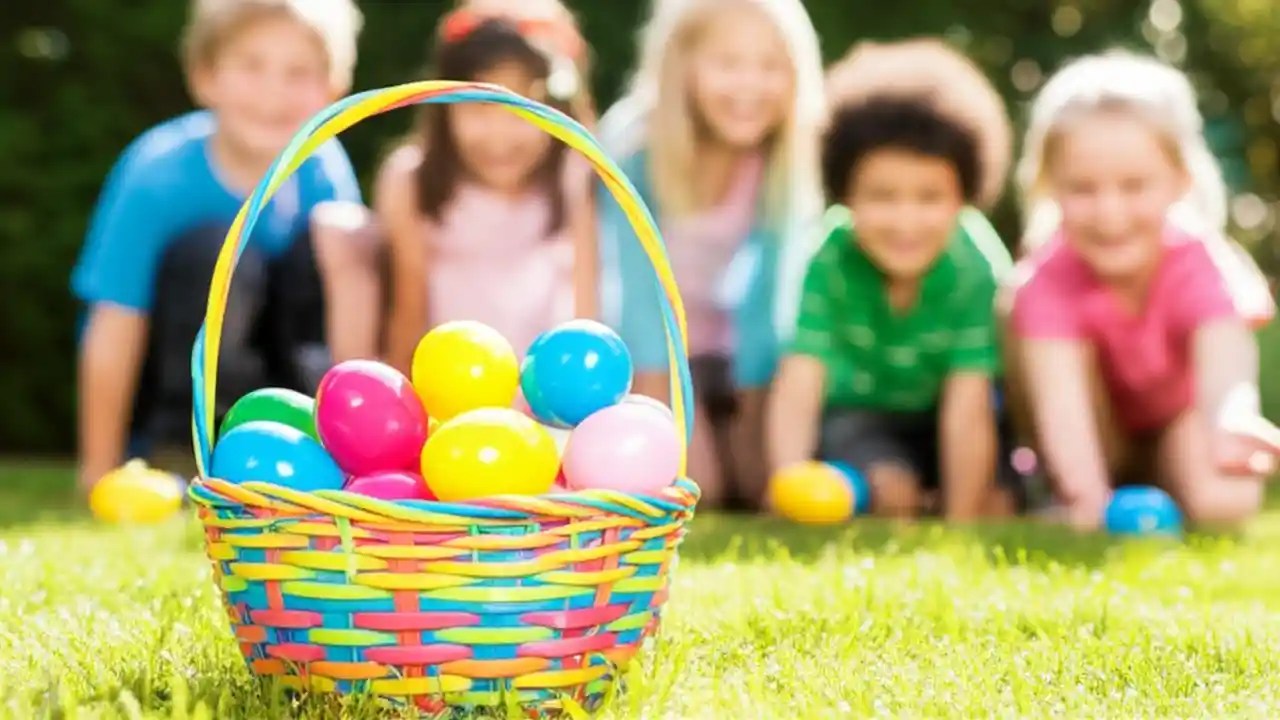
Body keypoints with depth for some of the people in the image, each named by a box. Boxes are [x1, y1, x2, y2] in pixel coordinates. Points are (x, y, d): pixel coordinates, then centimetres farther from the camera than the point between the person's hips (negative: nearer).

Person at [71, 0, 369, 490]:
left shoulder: (323, 168, -15)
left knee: (323, 247, -19)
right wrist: (100, 472, -20)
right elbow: (115, 333, -22)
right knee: (215, 250, -30)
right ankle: (181, 445, -13)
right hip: (165, 389, -3)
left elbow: (349, 346, -9)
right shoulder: (159, 174, -25)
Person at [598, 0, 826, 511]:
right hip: (649, 351, -2)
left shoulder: (790, 160, -16)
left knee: (769, 490, -9)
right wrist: (657, 407, -27)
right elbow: (639, 282, -24)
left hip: (735, 353, 3)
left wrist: (753, 404, -16)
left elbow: (767, 291, -16)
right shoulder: (634, 149, -24)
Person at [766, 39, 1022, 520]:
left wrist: (960, 525, -32)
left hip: (937, 415, 1)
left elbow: (968, 407, -30)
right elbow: (798, 388, -35)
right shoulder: (829, 263, -28)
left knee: (996, 505, -20)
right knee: (890, 489, -28)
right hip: (854, 411, -1)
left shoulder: (974, 271, -28)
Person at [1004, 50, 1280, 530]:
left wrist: (1234, 423, -76)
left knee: (1225, 507, -29)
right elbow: (1061, 399, -47)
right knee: (1024, 336, -30)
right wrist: (1086, 495, -67)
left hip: (1175, 423, 1)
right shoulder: (1046, 280, -34)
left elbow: (1223, 368, -52)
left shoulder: (1200, 266, -33)